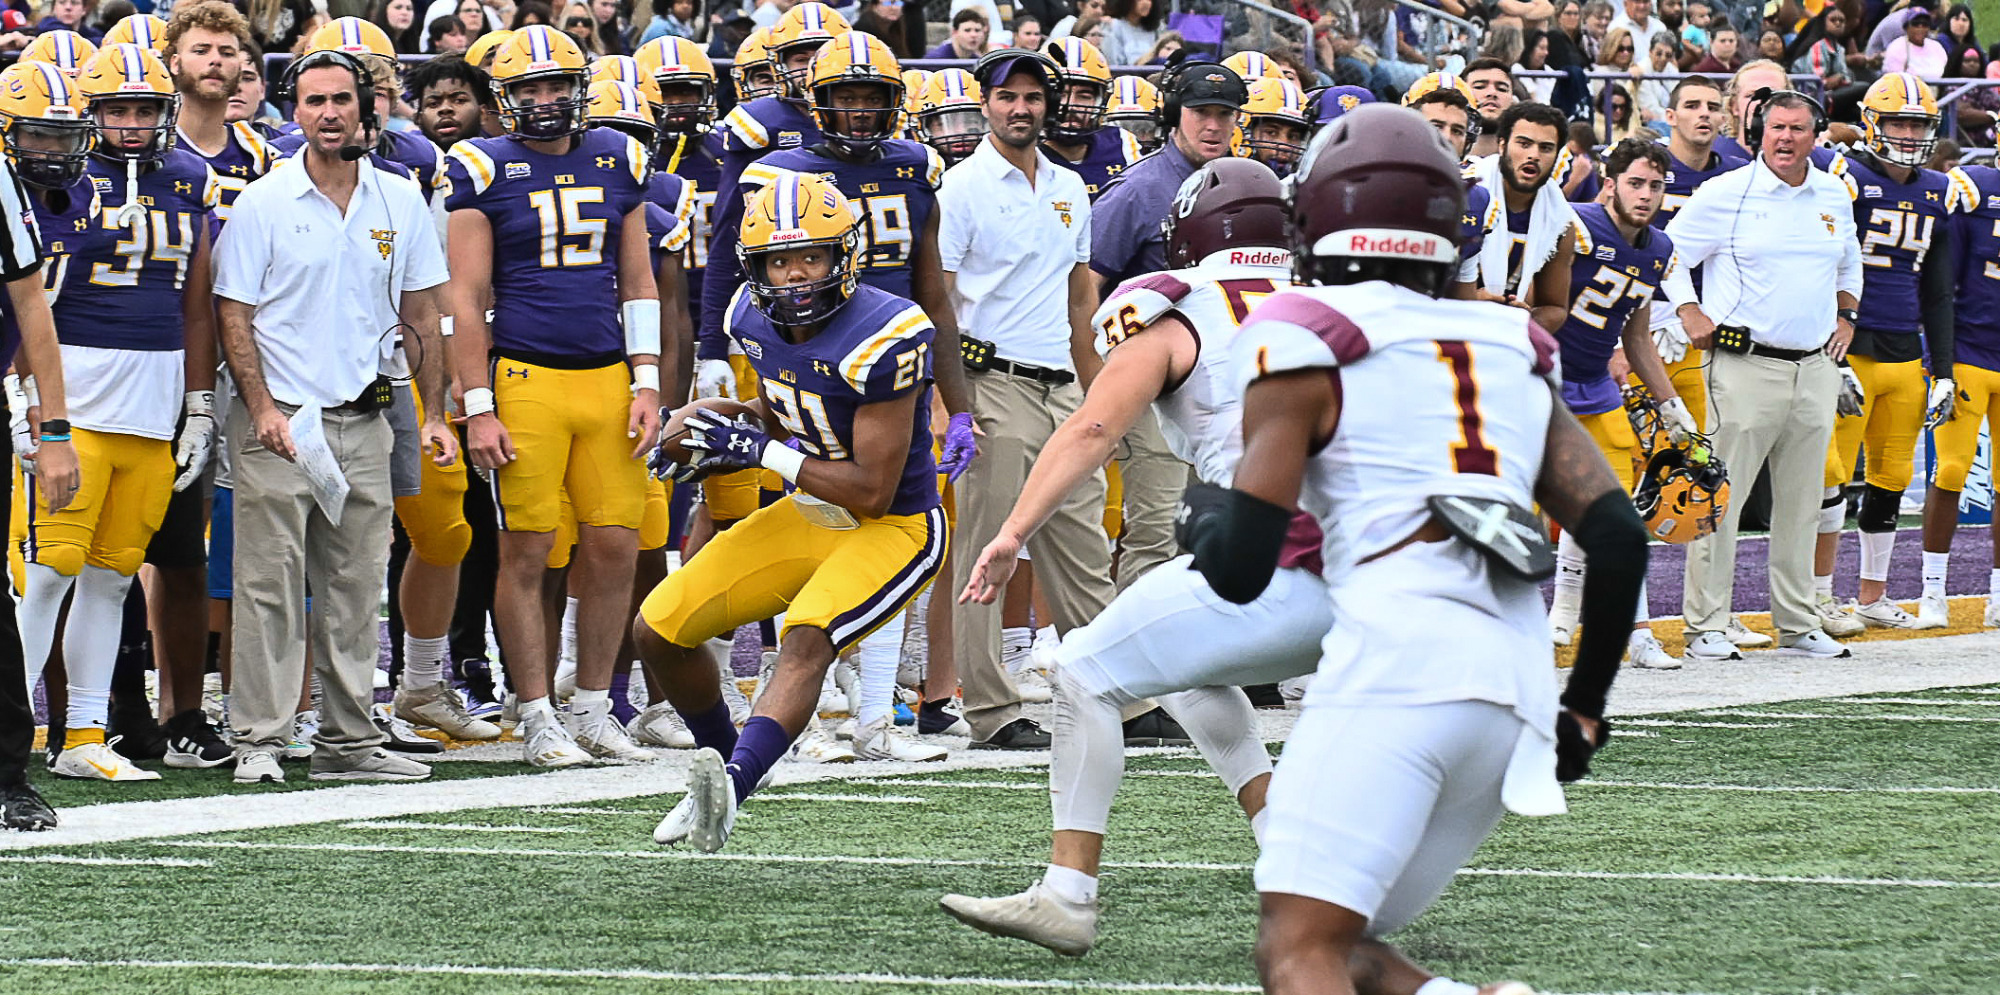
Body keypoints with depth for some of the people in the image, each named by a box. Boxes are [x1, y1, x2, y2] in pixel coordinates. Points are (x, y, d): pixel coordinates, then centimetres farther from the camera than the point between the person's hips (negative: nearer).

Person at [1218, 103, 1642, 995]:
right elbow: (1619, 538, 15)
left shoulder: (1305, 350, 5)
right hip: (1519, 690, 7)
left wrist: (1205, 515, 24)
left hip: (1396, 663, -7)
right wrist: (1585, 705, 25)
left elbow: (1240, 570, 1)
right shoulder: (1514, 361, 23)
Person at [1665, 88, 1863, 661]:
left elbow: (1848, 261, 31)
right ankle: (1706, 627, -3)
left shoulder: (1835, 197, 13)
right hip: (1746, 369, -5)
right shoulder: (1725, 194, -4)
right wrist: (1691, 315, -7)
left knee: (1801, 501, 11)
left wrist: (1845, 317, 19)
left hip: (1816, 371, 5)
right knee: (1720, 497, -7)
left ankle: (1798, 624, 18)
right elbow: (1670, 255, 1)